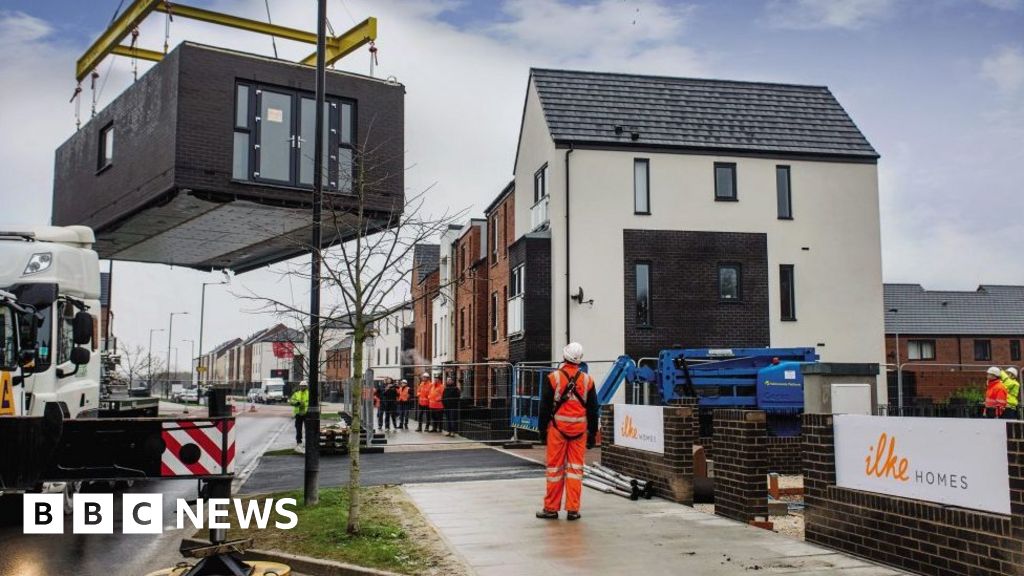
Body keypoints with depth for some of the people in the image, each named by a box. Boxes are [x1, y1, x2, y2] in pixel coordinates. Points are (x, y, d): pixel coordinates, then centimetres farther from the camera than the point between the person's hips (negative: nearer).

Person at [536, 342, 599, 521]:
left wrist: (542, 430, 7)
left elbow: (545, 407, -2)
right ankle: (573, 510, 6)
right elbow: (593, 410, 8)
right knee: (575, 468, 6)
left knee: (555, 467, 5)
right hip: (580, 429, 2)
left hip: (558, 427, -2)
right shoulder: (587, 380, 3)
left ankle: (551, 508, 11)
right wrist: (592, 434, 15)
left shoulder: (553, 378, -4)